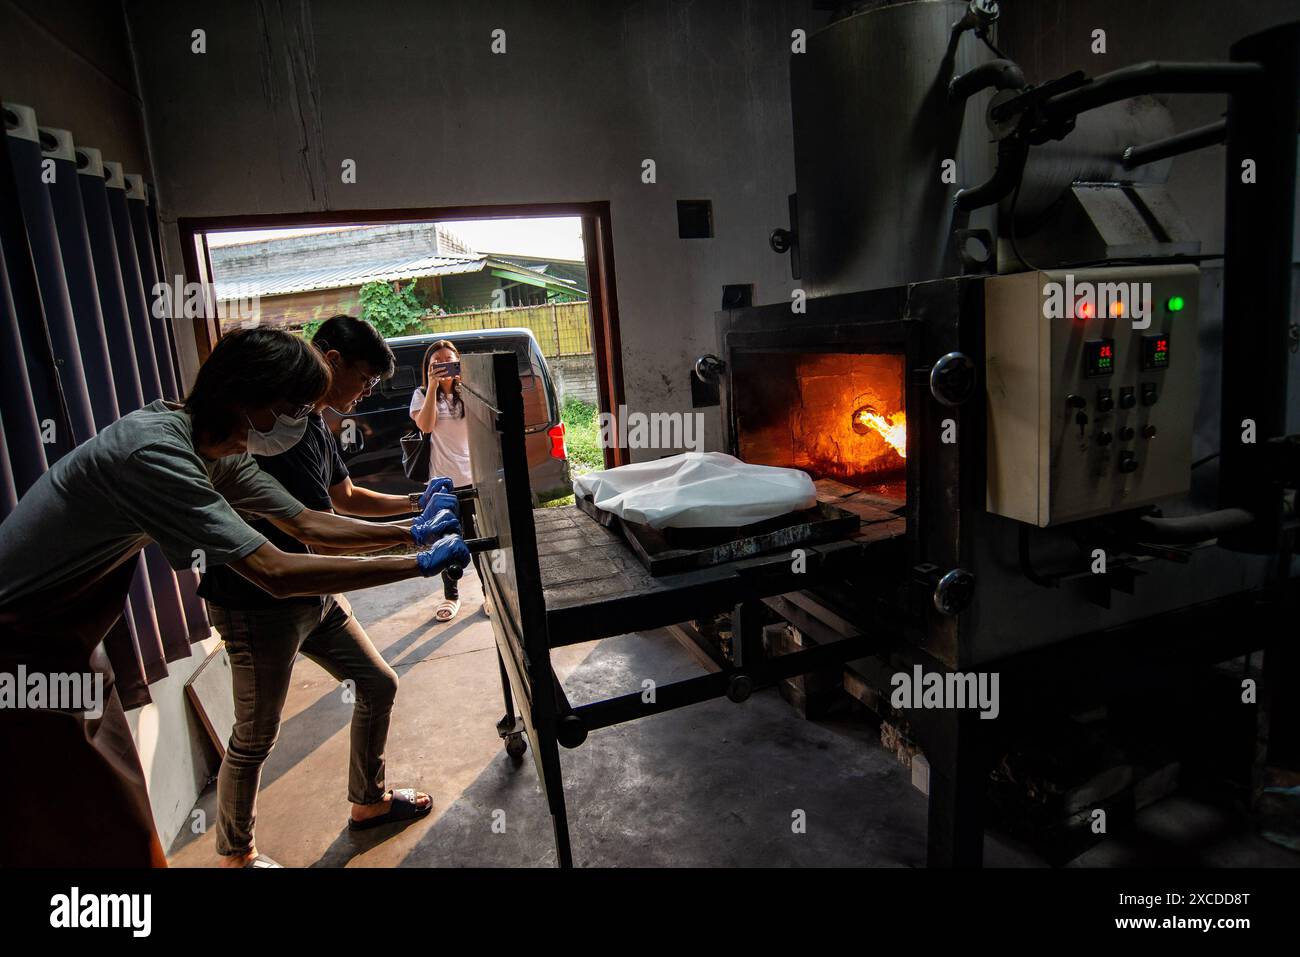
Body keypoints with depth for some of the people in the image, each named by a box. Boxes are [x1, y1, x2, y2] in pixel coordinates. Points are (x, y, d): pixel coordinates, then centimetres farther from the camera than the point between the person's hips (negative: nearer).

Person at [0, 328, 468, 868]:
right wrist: (421, 564, -30)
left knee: (124, 819, 16)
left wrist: (412, 532, 0)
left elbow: (306, 524, 5)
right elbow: (277, 573, -35)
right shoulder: (155, 451, -31)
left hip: (67, 648, 9)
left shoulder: (217, 451, -3)